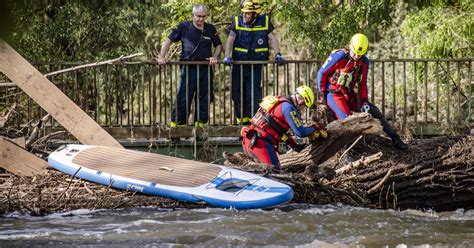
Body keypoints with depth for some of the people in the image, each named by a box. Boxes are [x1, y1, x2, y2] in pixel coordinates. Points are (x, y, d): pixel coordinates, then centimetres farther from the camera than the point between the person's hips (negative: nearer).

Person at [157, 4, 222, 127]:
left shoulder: (210, 29, 10)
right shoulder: (184, 27, 2)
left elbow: (219, 45, 20)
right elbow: (168, 41, 2)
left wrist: (214, 57, 0)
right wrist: (162, 56, -11)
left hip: (206, 70, 3)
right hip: (188, 69, -3)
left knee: (204, 100, 6)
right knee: (182, 99, -8)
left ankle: (200, 124, 15)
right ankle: (176, 124, -3)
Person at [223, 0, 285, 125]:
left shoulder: (265, 22, 1)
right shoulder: (237, 21, 0)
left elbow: (272, 38, 4)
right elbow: (230, 39, -5)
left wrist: (278, 54, -9)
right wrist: (227, 56, -18)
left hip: (256, 65, -1)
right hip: (239, 64, 1)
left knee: (253, 95, -8)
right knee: (237, 94, 3)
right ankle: (241, 119, 15)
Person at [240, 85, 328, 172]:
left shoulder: (279, 102, 21)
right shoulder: (288, 107, -9)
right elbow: (300, 132, -12)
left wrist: (293, 144, 27)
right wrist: (315, 128, 6)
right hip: (260, 142, -10)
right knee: (274, 170, -14)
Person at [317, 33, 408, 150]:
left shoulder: (364, 62, 1)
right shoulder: (339, 57, -17)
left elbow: (362, 83, 11)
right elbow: (322, 73, -9)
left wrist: (364, 100, -1)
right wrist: (323, 94, -7)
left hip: (351, 96, 6)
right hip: (334, 94, -6)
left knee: (375, 113, 1)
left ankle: (396, 140, 9)